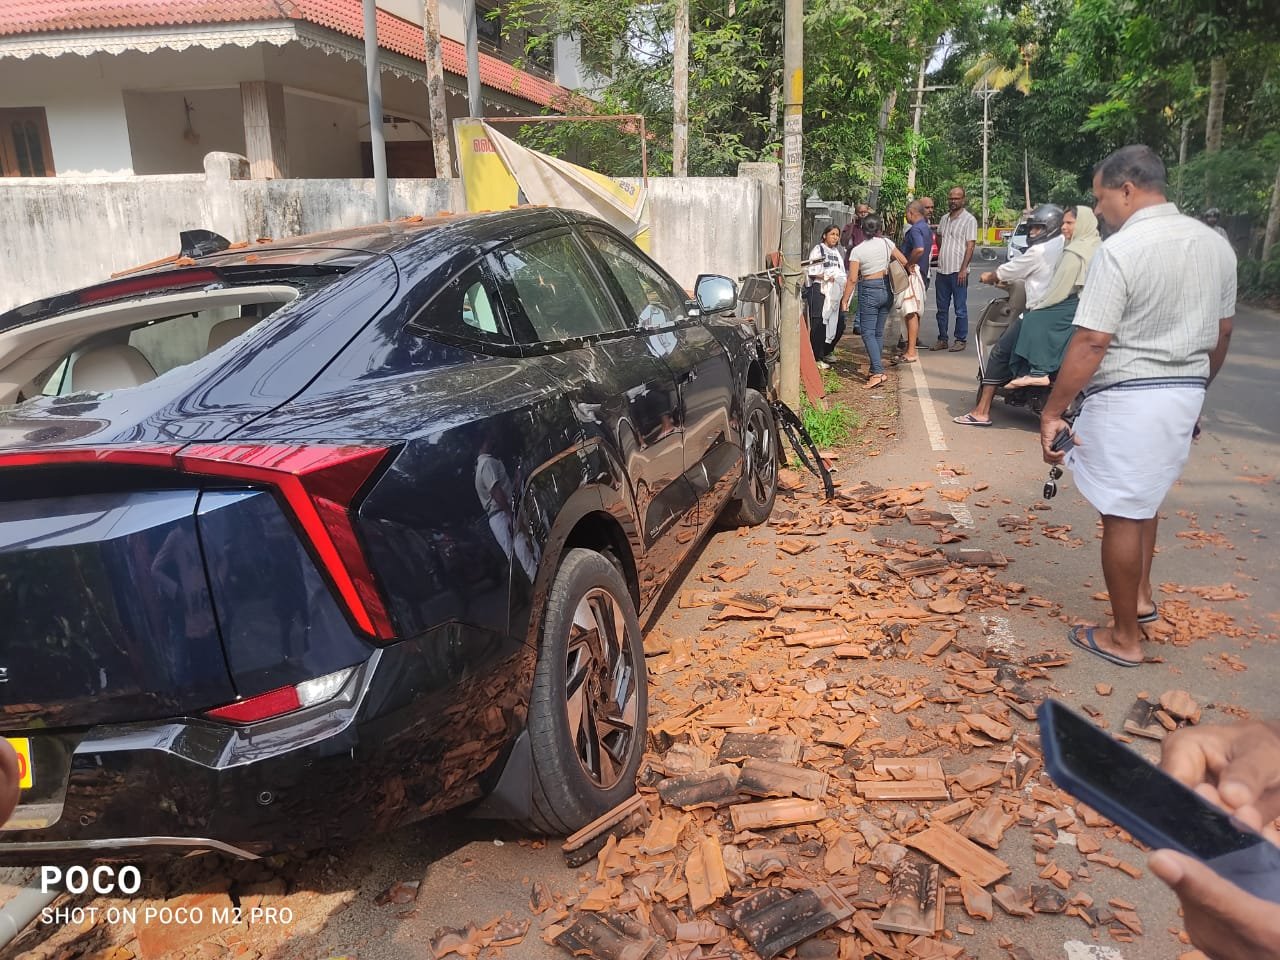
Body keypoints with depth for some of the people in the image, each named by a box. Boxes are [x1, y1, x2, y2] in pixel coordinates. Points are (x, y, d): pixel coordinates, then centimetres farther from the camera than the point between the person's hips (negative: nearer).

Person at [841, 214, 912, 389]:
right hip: (886, 289, 5)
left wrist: (845, 299, -4)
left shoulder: (857, 250, -11)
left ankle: (878, 372, -16)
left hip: (868, 291, -5)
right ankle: (876, 369, 18)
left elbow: (852, 279, -12)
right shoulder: (886, 243, -1)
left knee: (868, 333, -4)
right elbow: (904, 262, 5)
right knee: (879, 332, 13)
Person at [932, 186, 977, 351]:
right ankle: (942, 339, 17)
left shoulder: (969, 220, -5)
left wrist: (963, 269, -17)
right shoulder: (944, 219, 14)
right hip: (942, 270, 6)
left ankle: (960, 340, 5)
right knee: (942, 309, 10)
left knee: (960, 309, -1)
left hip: (958, 271, -6)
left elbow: (970, 246, -10)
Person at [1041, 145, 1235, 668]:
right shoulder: (1215, 244, 7)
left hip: (1127, 397, -8)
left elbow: (1090, 343, -21)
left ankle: (1125, 638, 14)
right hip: (1186, 393, 8)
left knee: (1122, 513, 3)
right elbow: (1221, 333, 14)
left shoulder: (1121, 249, -17)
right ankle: (1142, 597, 38)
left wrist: (1052, 411, -17)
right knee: (1145, 497, 26)